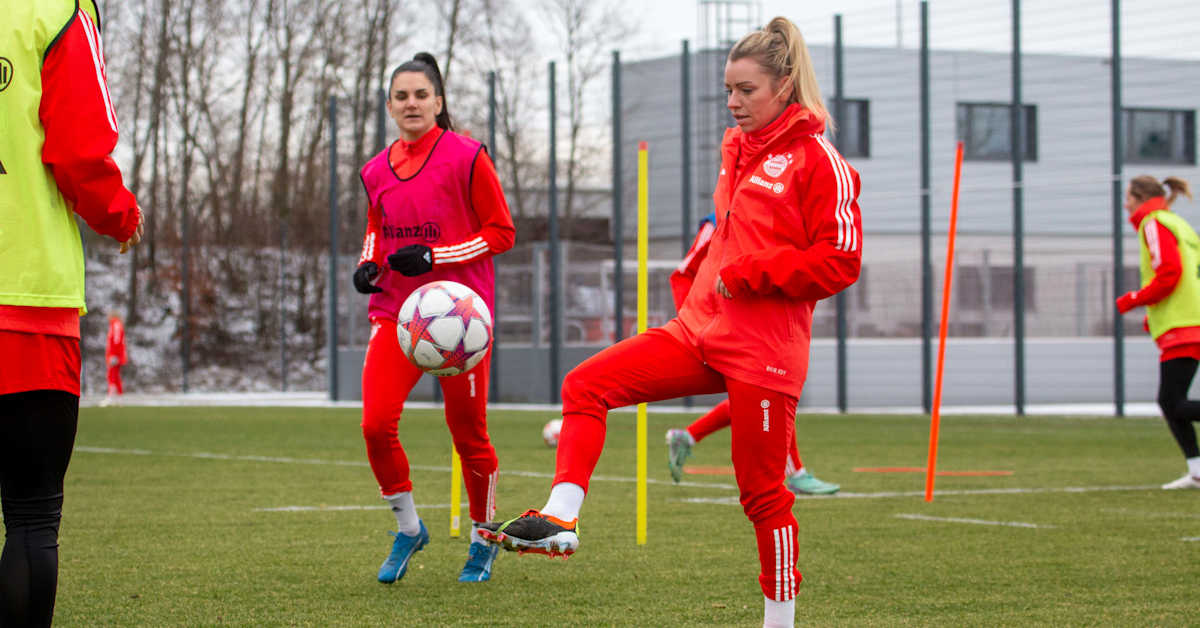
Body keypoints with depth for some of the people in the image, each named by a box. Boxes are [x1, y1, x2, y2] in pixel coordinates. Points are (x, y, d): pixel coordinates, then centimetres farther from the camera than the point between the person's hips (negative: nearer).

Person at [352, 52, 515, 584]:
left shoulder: (466, 157, -7)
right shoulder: (376, 171, 9)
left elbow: (501, 232, -6)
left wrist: (434, 256, -16)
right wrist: (368, 264, 4)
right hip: (395, 311, 4)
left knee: (468, 434, 4)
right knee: (376, 424, -13)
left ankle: (482, 540, 26)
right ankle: (407, 529, 9)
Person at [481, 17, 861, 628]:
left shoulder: (817, 159, -8)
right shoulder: (737, 149, 15)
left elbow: (841, 260, -13)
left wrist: (752, 273, -16)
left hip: (764, 349, -7)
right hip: (700, 328, 7)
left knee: (762, 494, -1)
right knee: (586, 384, -9)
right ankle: (560, 518, -13)